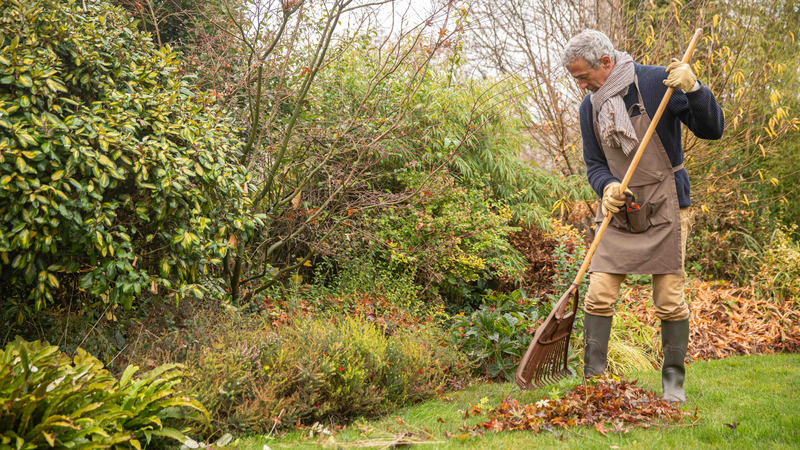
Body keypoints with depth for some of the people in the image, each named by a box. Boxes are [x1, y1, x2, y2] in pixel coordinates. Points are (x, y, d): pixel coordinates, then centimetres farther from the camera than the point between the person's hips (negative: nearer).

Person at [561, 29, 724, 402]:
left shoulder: (656, 83, -9)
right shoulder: (589, 106, 5)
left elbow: (712, 130, -7)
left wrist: (693, 89, -24)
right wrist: (607, 188, -12)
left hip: (664, 209, -4)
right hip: (618, 213, 4)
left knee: (669, 301, -2)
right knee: (598, 295, -6)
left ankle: (673, 382, 14)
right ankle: (592, 379, 4)